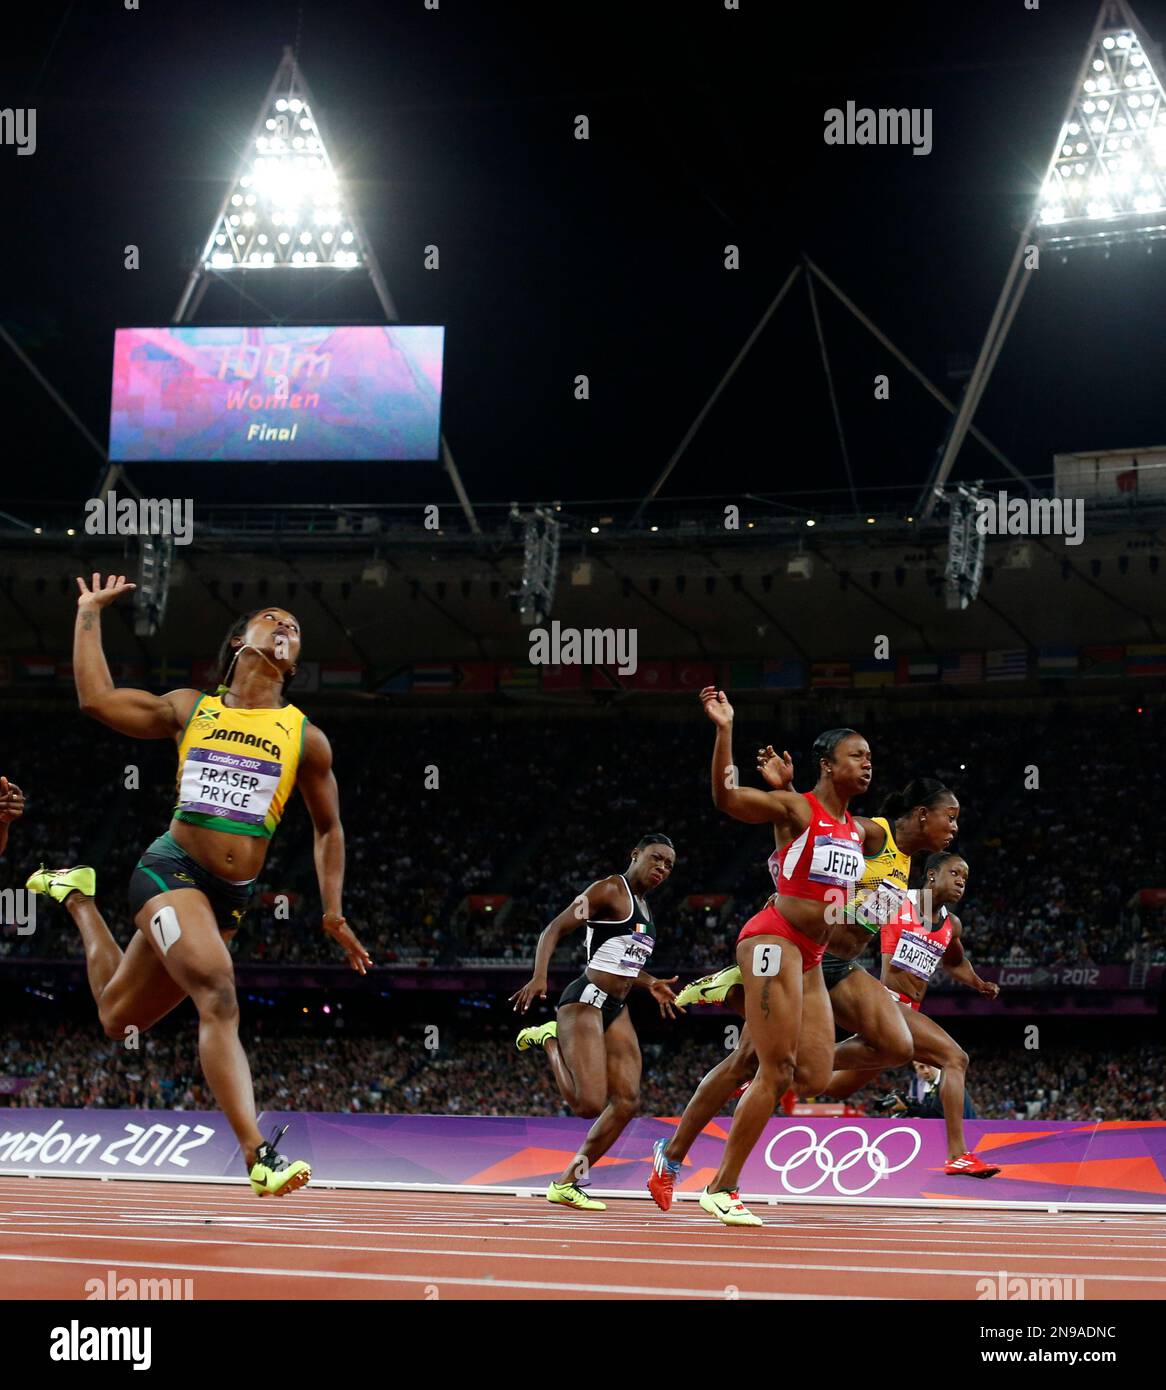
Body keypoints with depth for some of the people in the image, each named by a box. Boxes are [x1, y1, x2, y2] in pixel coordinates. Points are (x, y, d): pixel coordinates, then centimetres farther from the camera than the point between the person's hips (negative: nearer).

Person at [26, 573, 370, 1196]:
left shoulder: (305, 737, 9)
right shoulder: (191, 709, 7)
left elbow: (328, 827, 18)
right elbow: (97, 699, 1)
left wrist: (333, 912, 11)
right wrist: (89, 612, 9)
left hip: (231, 897, 4)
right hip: (172, 869, -4)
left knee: (118, 1016, 12)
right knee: (219, 996, -26)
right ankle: (259, 1156, -27)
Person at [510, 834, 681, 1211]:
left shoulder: (642, 904, 19)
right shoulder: (611, 890, -8)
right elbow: (554, 930, -13)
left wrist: (650, 984, 19)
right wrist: (539, 976, -27)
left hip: (616, 1009, 9)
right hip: (586, 1000, -9)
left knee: (627, 1101, -1)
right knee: (590, 1104, -18)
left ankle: (567, 1183, 7)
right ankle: (550, 1041, 9)